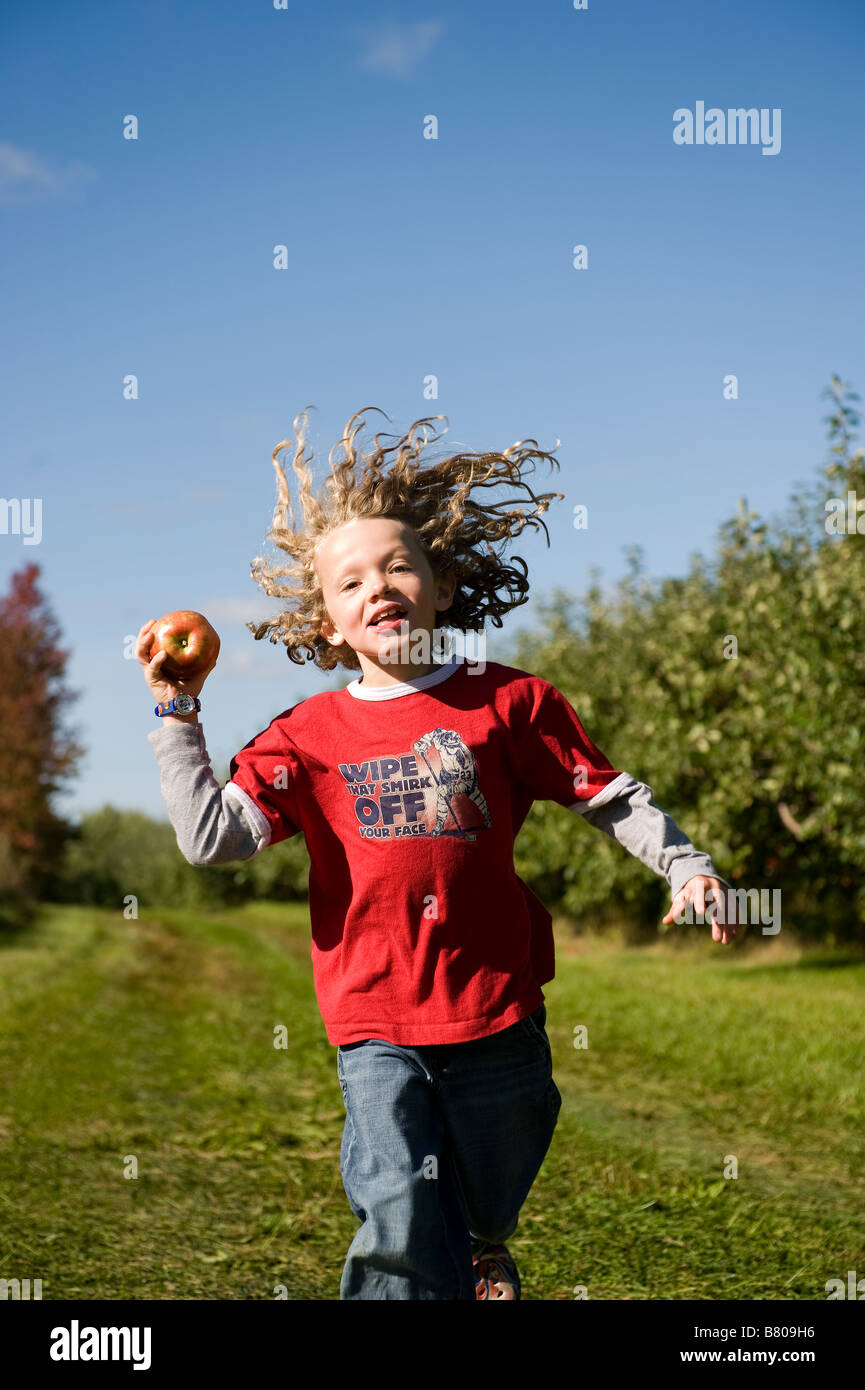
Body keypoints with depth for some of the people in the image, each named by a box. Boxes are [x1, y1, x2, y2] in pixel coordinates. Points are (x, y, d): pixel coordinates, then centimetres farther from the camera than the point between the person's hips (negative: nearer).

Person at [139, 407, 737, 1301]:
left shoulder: (508, 705, 2)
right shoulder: (307, 734, 2)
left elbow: (608, 795, 9)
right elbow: (211, 837, -9)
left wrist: (685, 864, -2)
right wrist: (176, 715, -11)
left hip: (495, 1018, 1)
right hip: (375, 1031, -1)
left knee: (483, 1226, 19)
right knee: (401, 1227, -13)